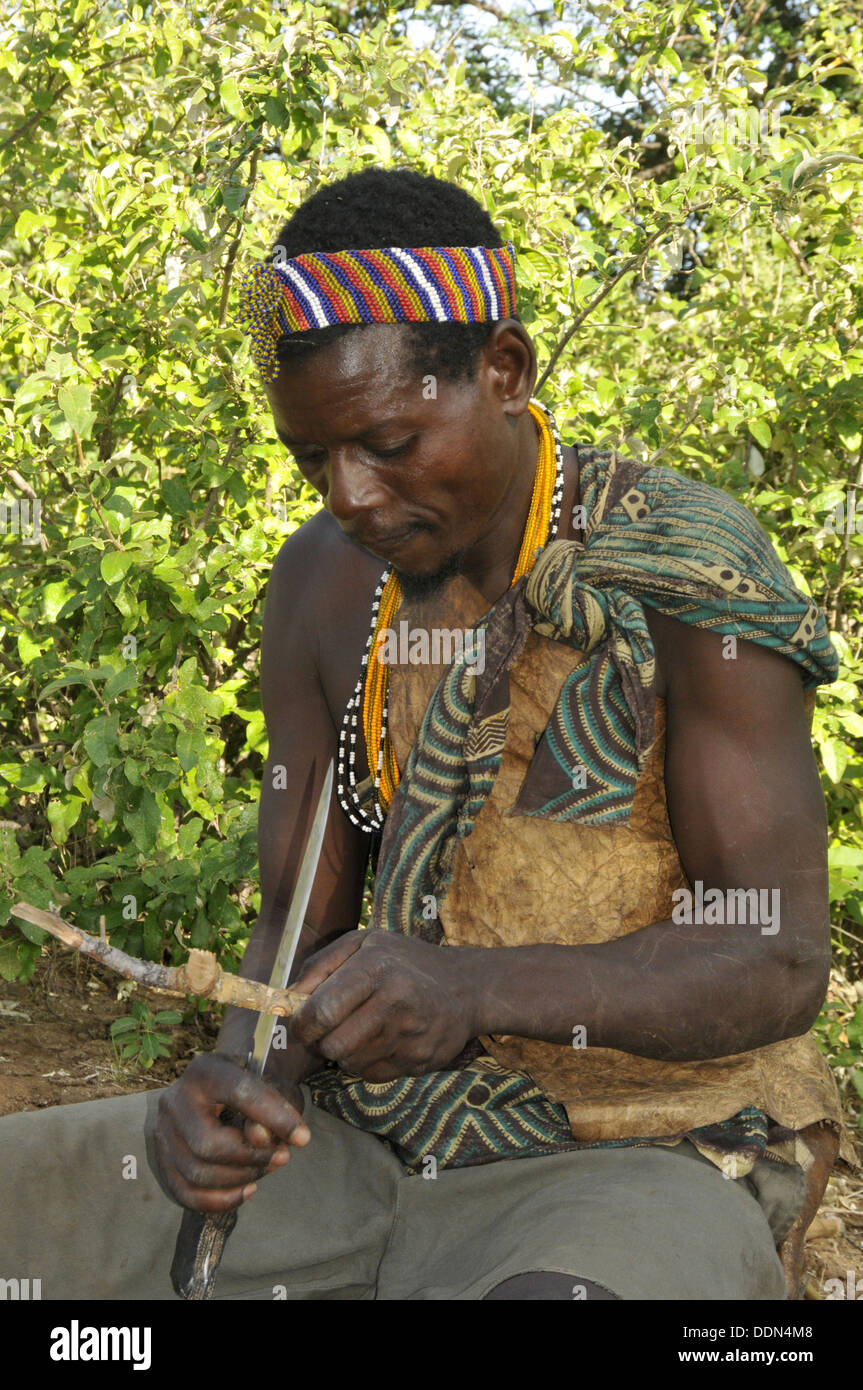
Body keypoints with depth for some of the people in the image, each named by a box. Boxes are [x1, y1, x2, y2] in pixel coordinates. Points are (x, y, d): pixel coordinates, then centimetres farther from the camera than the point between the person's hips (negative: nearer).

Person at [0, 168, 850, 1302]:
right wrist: (236, 1070, -17)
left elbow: (778, 964, -16)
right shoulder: (327, 583, 4)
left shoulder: (683, 570, -13)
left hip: (644, 1154, -5)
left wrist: (478, 989, -32)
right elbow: (298, 918, 6)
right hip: (374, 1135, 5)